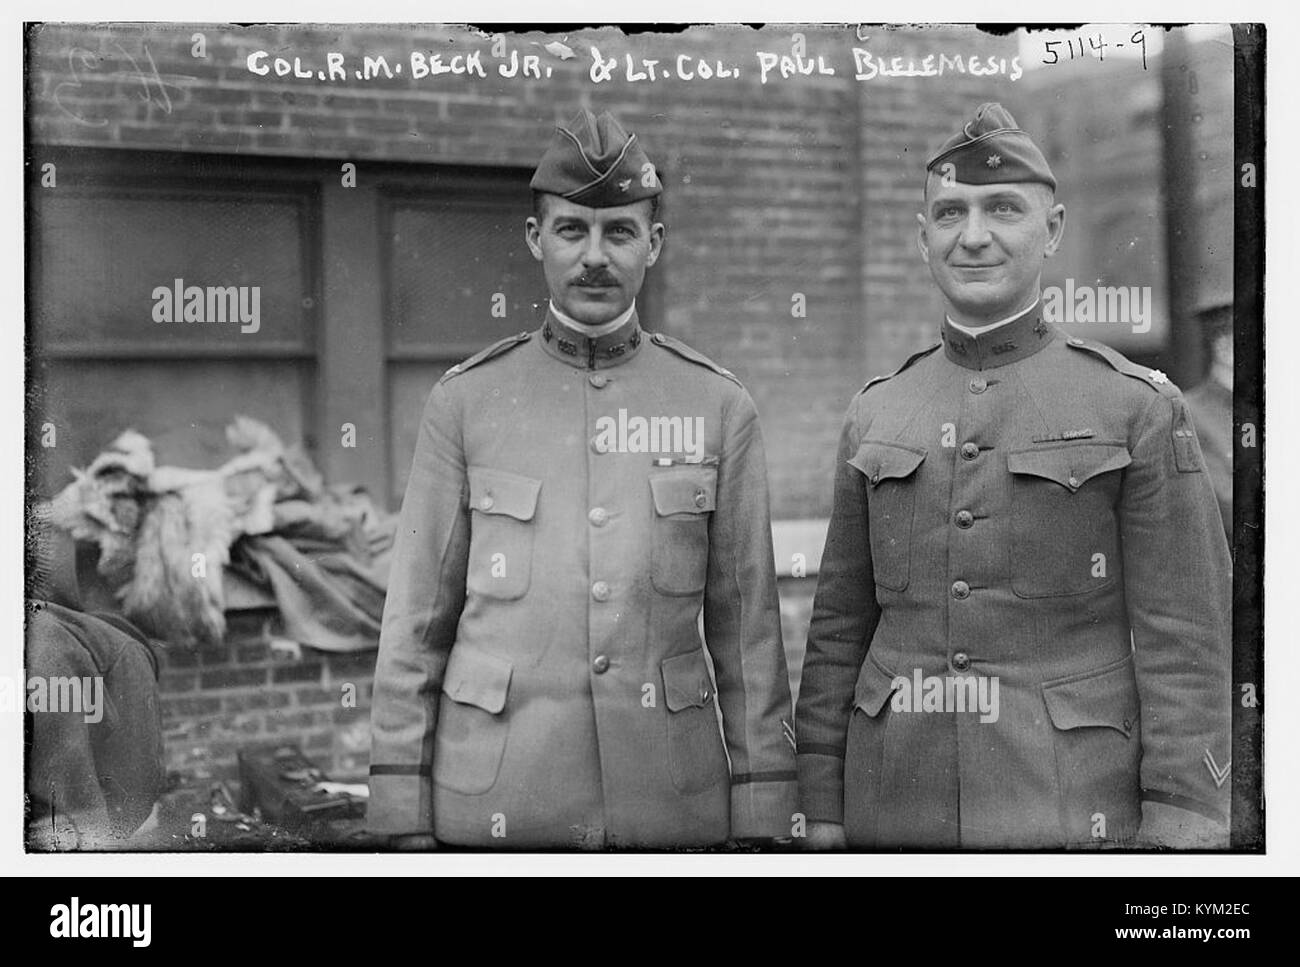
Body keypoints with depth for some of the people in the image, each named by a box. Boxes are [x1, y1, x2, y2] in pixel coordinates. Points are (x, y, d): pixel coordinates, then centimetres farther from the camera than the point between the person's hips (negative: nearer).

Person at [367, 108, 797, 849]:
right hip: (496, 806, 0)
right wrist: (405, 818, -2)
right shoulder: (465, 402, 1)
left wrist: (763, 819, 0)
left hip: (670, 807, 1)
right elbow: (418, 621, 2)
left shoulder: (719, 407, 2)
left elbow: (747, 626, 3)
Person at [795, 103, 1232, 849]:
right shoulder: (876, 416, 7)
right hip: (895, 809, 3)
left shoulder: (1141, 409, -4)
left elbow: (1185, 643, -6)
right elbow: (840, 629, 9)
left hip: (1068, 814, -3)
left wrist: (1179, 828, -11)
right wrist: (822, 808, 6)